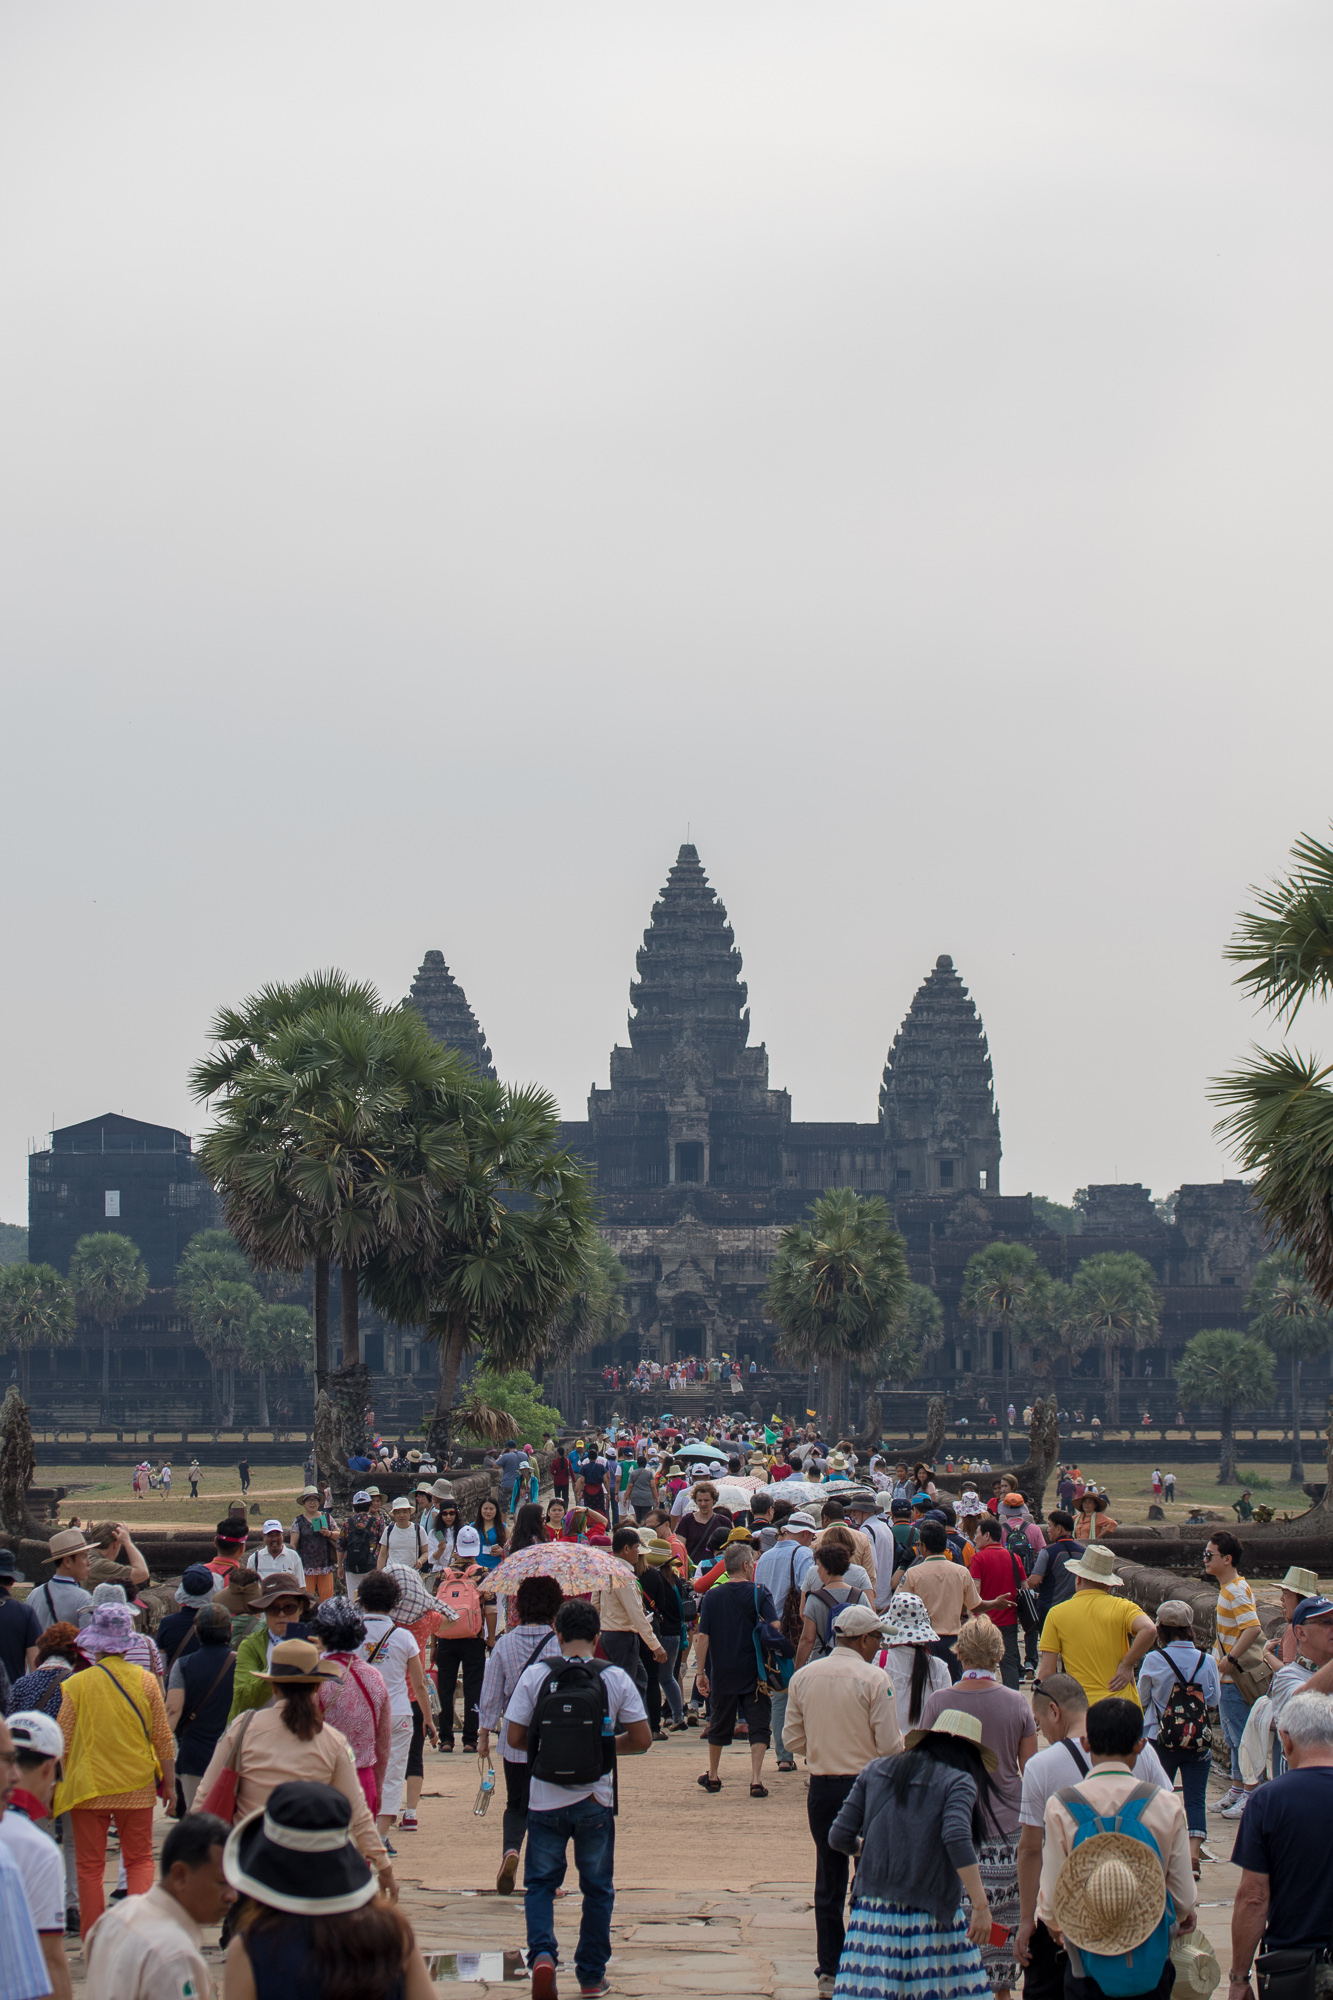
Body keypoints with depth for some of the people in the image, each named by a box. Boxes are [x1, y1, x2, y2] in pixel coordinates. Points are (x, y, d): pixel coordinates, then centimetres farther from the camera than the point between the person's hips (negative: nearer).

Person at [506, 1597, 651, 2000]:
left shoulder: (535, 1675, -6)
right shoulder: (615, 1678, -5)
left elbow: (515, 1737, -5)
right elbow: (641, 1740, -4)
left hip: (545, 1800, 0)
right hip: (595, 1800, 0)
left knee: (540, 1884, 13)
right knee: (597, 1888, 15)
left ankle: (542, 1953, -11)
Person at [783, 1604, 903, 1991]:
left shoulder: (802, 1677, 1)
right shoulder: (873, 1679, -13)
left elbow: (793, 1741, 4)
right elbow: (889, 1745, -13)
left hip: (821, 1786, 4)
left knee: (828, 1875, 10)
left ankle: (830, 1967, 11)